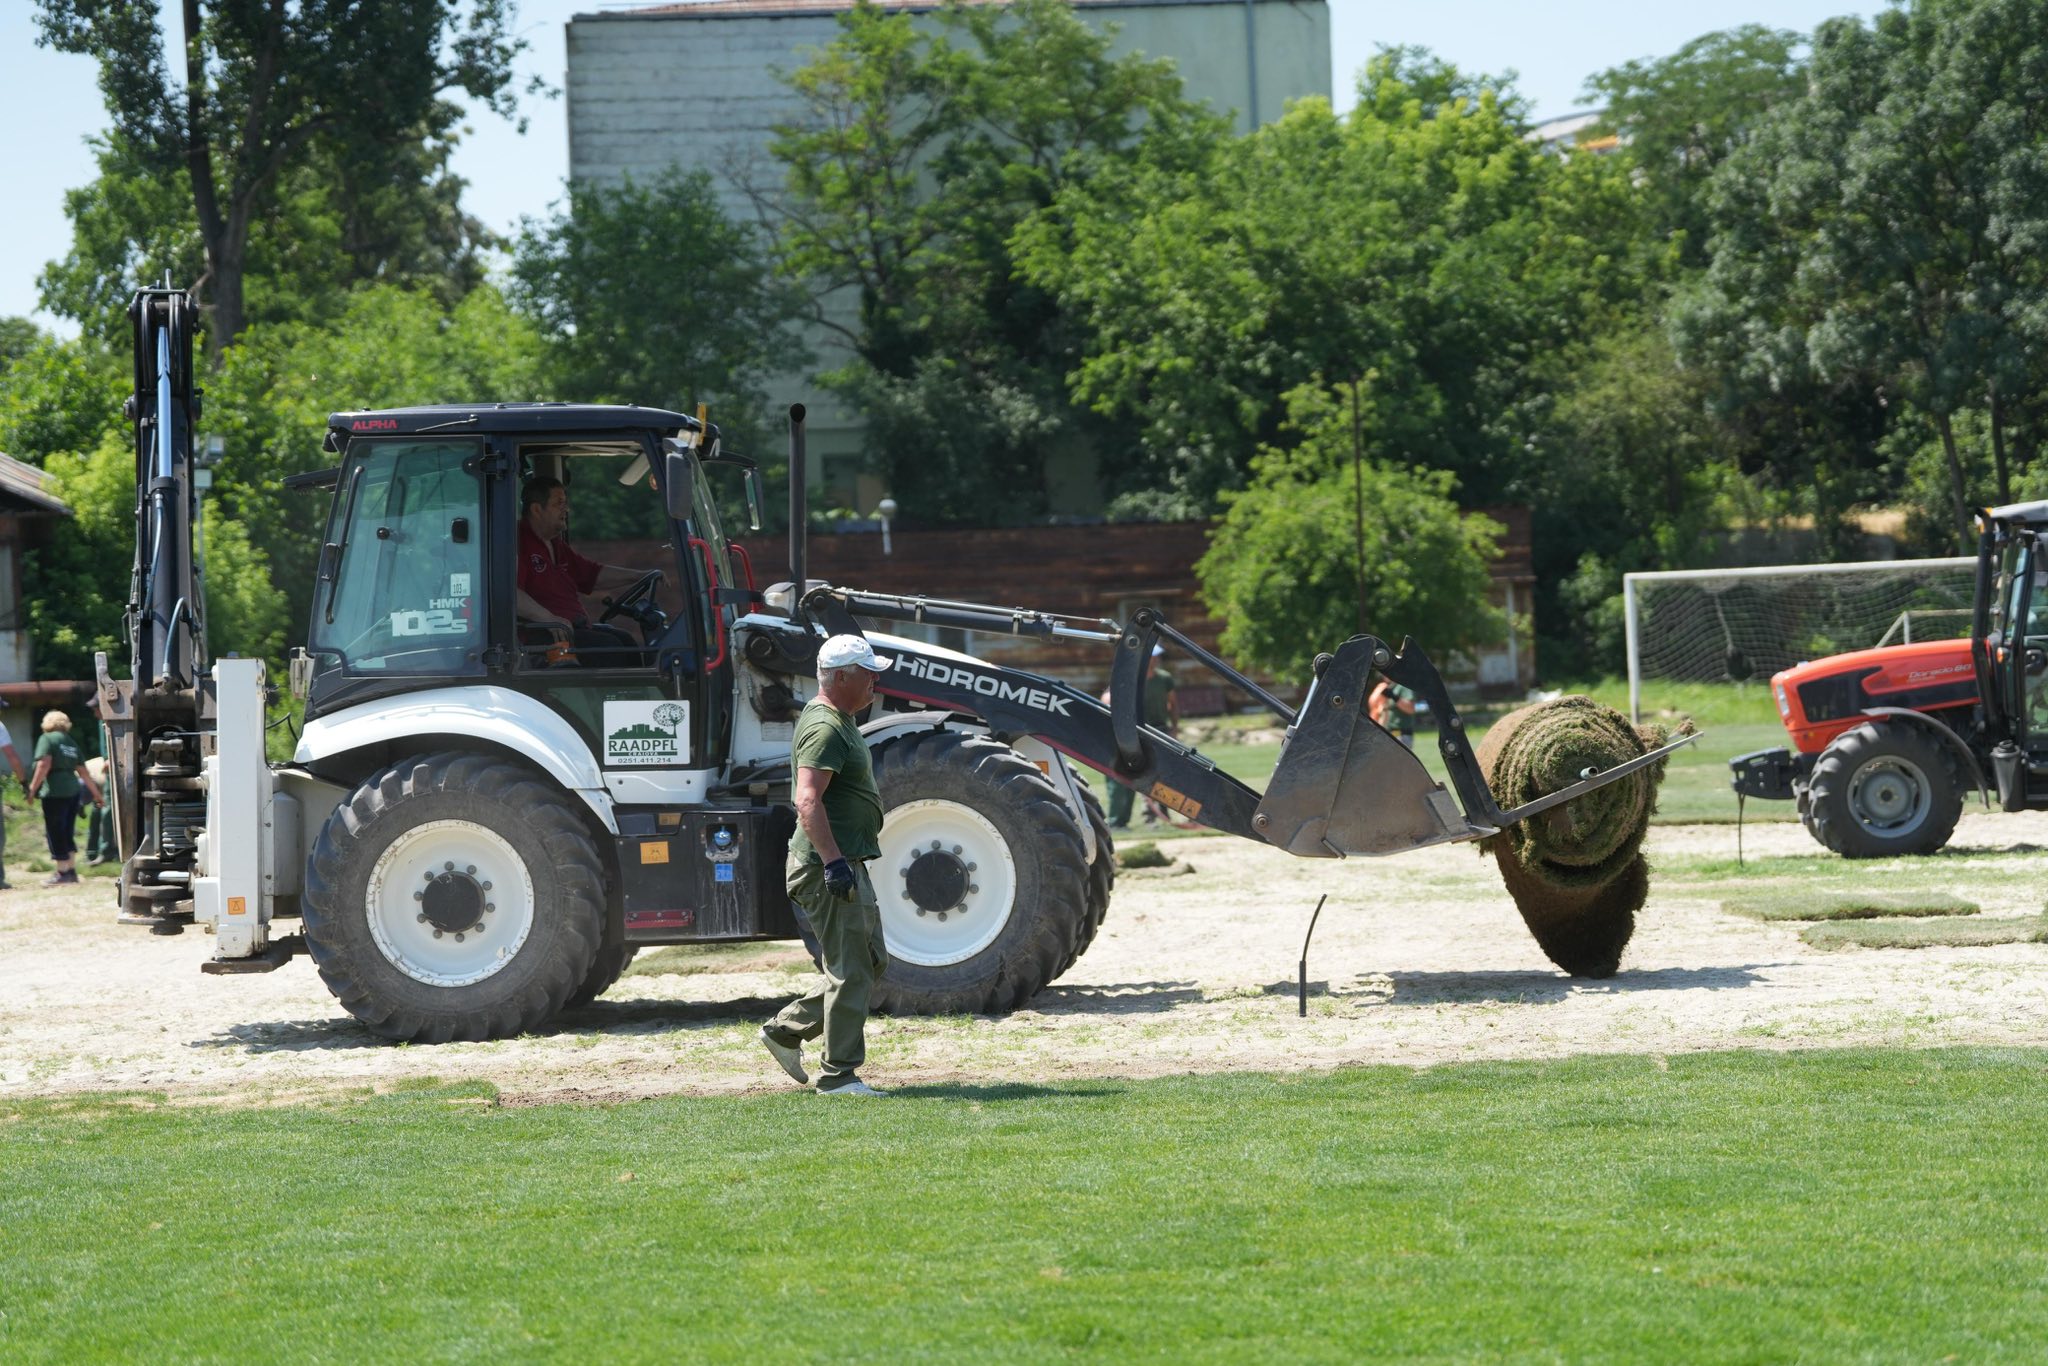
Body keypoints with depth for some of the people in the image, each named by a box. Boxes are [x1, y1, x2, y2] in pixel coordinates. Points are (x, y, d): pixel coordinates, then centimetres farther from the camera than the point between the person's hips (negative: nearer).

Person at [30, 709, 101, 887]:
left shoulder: (47, 739, -2)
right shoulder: (71, 742, 18)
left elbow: (44, 765, -15)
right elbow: (83, 772, 19)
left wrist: (33, 788, -12)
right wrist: (96, 793, 24)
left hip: (55, 792, -7)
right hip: (73, 790, 7)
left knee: (55, 833, 0)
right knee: (67, 833, 15)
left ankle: (62, 873, 0)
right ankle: (71, 870, 17)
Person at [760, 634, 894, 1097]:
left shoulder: (839, 720, 16)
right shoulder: (825, 728, -17)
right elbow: (808, 801, -27)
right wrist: (833, 861, -31)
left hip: (846, 863, 11)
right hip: (829, 866, -11)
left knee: (872, 960, 16)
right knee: (851, 970, -6)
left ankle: (787, 1030, 21)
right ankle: (838, 1075, 0)